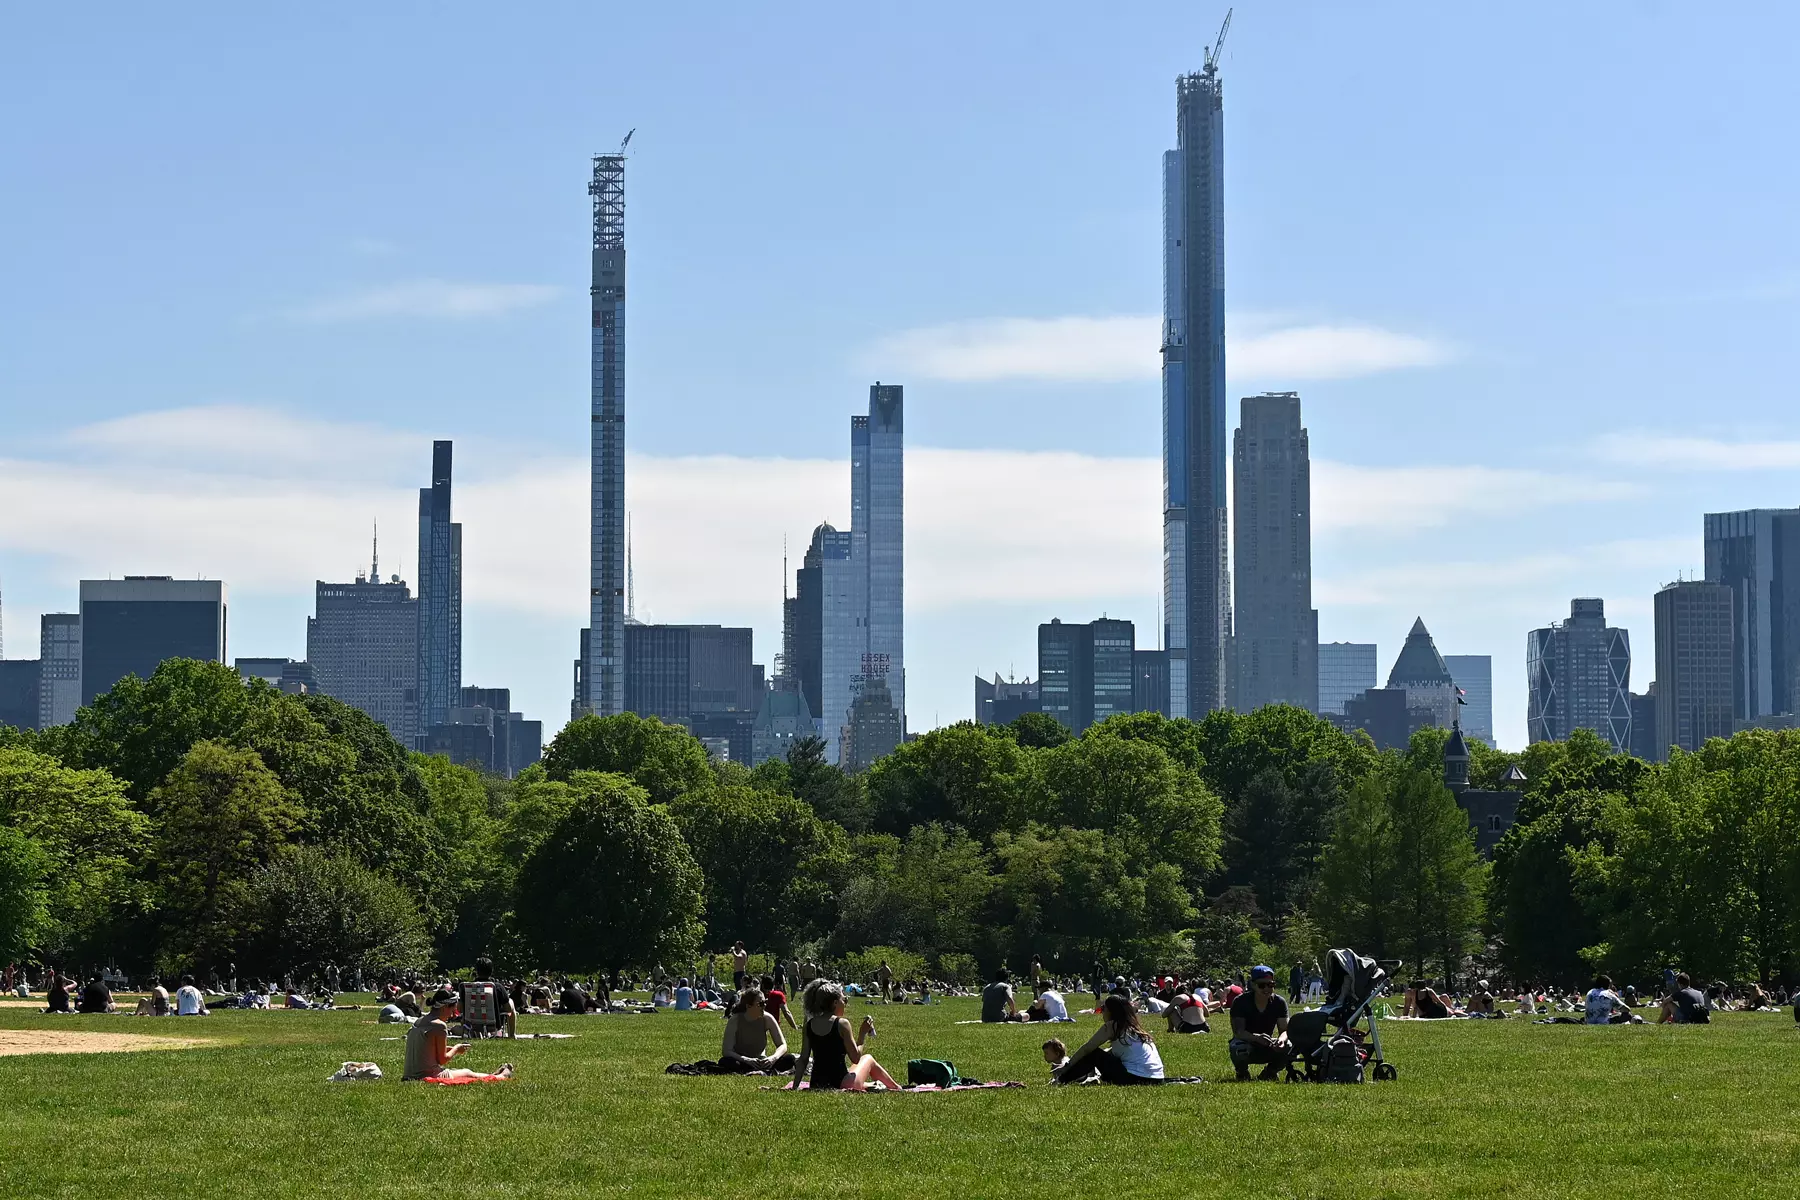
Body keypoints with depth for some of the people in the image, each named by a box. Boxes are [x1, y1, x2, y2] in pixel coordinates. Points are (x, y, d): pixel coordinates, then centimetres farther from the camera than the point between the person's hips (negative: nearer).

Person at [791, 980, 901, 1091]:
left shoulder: (808, 1026, 3)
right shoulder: (842, 1024, -12)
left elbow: (802, 1060, 4)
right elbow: (856, 1058, -9)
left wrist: (795, 1087, 9)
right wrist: (864, 1033, 2)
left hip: (816, 1085, 5)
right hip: (840, 1085, -5)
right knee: (869, 1059, 28)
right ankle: (897, 1089, 44)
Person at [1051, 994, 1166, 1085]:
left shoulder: (1112, 1026, -4)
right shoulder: (1133, 1027, 18)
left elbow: (1086, 1049, 1)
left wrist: (1066, 1067, 12)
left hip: (1135, 1079, -8)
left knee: (1093, 1055, 3)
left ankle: (1061, 1080, 9)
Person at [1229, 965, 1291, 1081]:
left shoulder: (1279, 1003, -5)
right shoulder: (1241, 1002, -16)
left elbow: (1285, 1030, -11)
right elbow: (1238, 1031, -26)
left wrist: (1281, 1040, -37)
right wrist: (1257, 1037, -46)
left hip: (1268, 1048, 3)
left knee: (1290, 1049, -27)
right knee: (1239, 1049, -39)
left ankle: (1269, 1073, 5)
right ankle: (1242, 1074, -2)